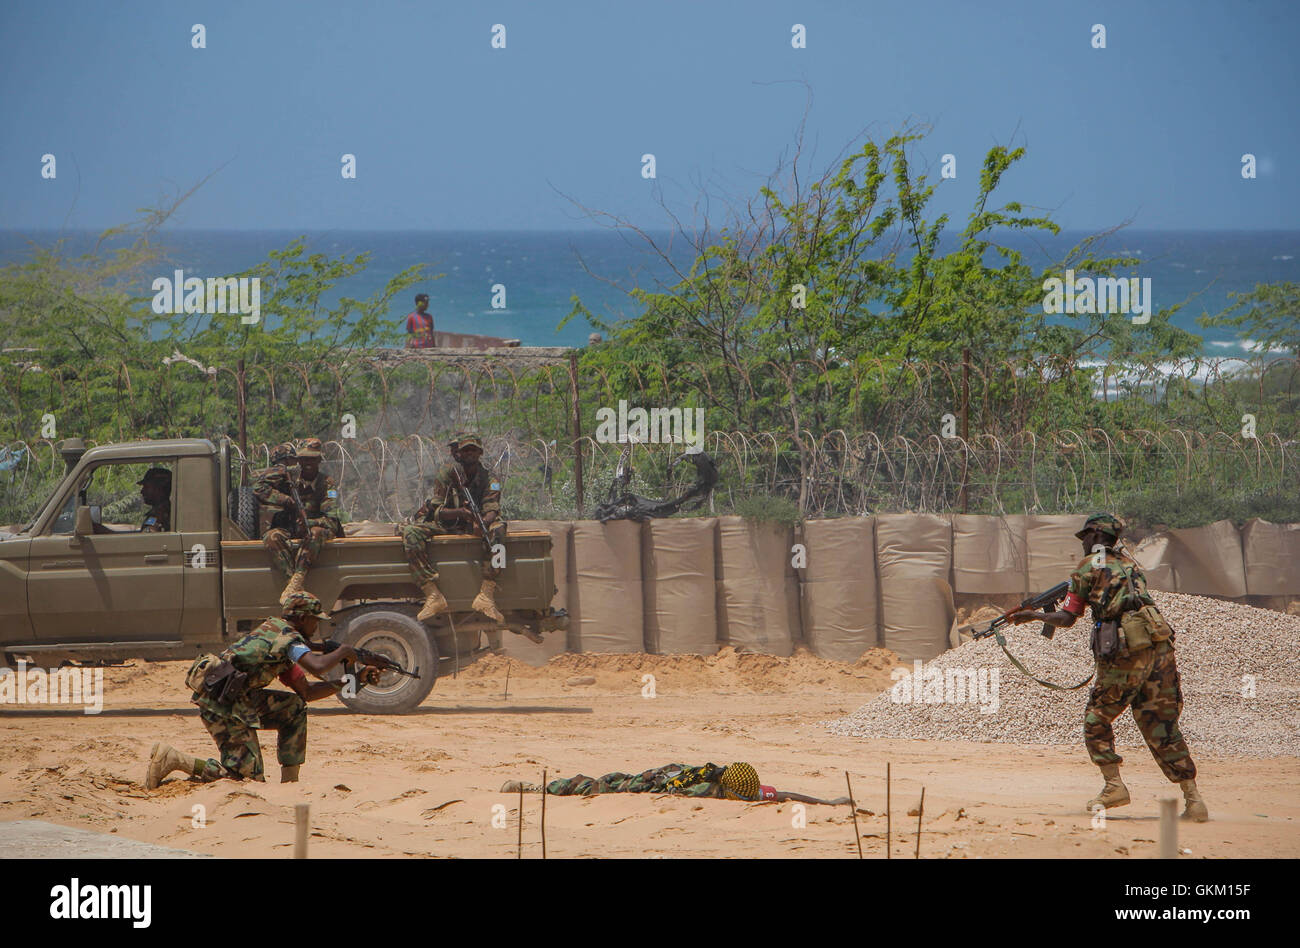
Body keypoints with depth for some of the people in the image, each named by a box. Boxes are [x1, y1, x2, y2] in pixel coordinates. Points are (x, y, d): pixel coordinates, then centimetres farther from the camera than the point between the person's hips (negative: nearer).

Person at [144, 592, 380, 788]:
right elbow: (317, 667, -25)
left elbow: (307, 692, 25)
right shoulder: (287, 636, -7)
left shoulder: (279, 635, 23)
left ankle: (289, 780, 12)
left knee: (295, 708, 14)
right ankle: (172, 759, -6)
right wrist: (342, 652, -4)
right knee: (249, 776, -7)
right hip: (220, 702, -10)